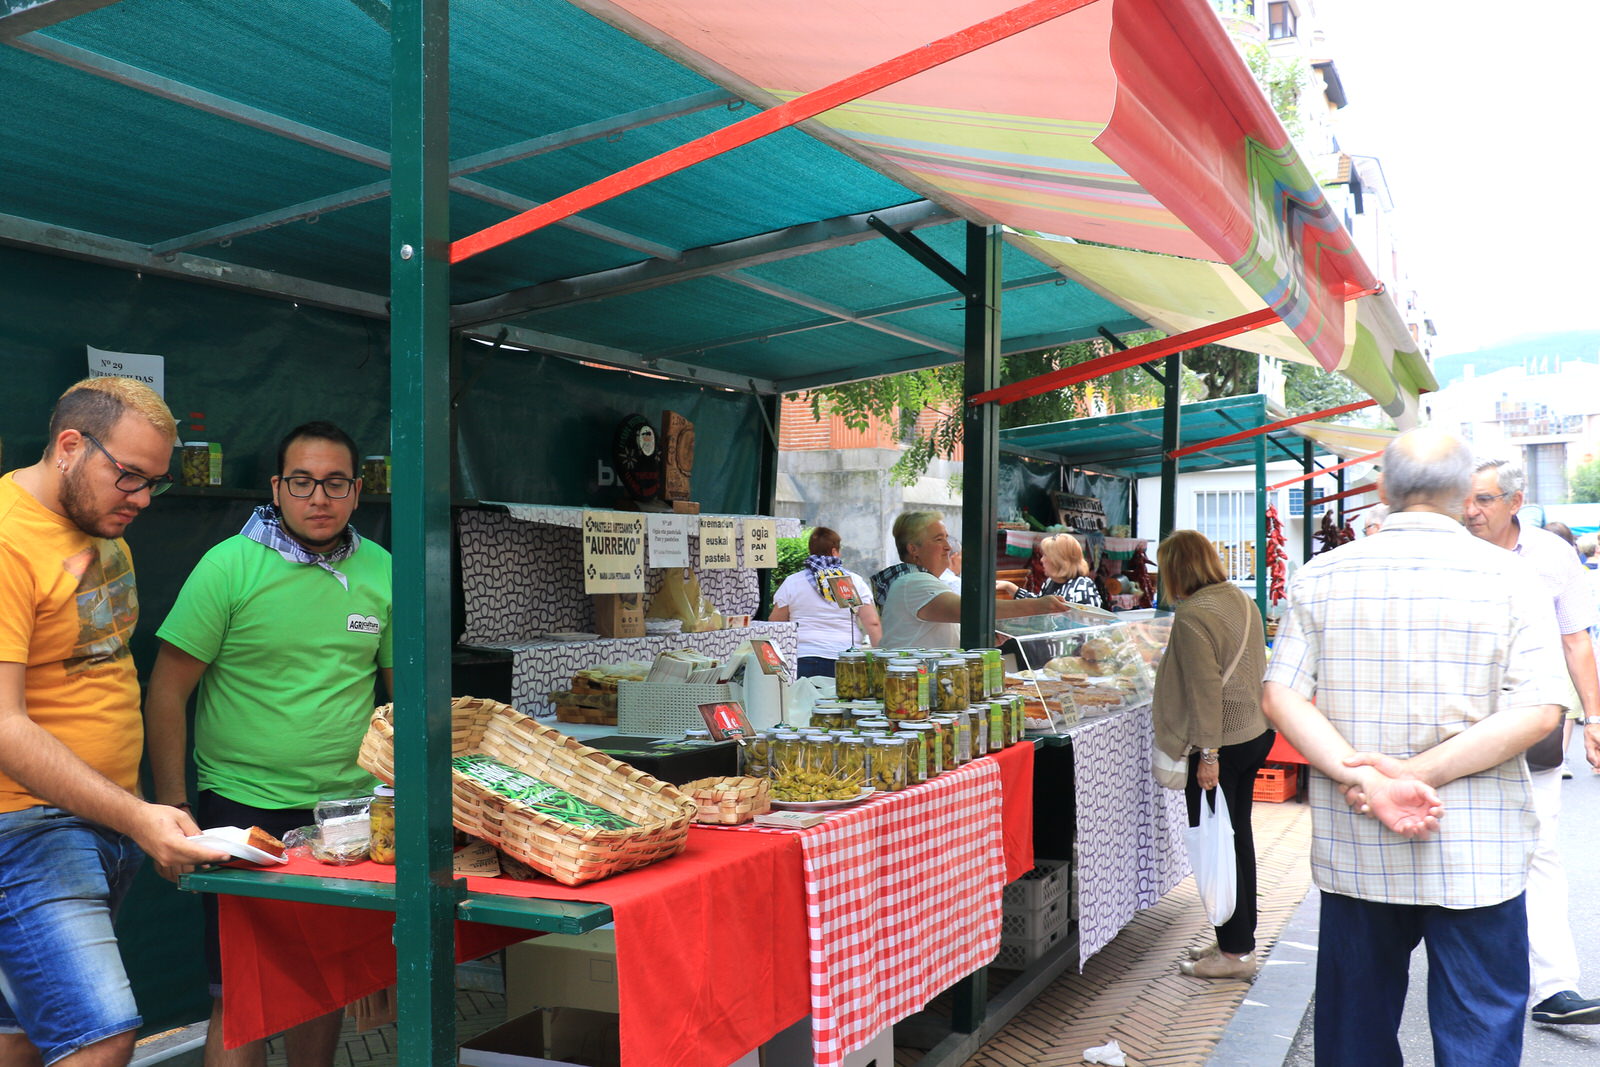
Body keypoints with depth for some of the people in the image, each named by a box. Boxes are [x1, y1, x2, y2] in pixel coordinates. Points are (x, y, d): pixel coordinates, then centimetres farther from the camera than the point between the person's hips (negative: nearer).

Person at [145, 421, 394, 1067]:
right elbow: (167, 692, -6)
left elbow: (405, 689, 13)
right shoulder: (230, 565, -8)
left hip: (350, 807, 4)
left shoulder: (381, 572, 3)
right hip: (243, 806, -3)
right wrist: (173, 810, -8)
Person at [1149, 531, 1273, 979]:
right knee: (1239, 838, 17)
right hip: (1255, 732, 10)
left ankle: (1234, 952, 8)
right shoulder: (1241, 599, 10)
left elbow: (1205, 688, -23)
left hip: (1221, 744, -9)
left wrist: (1208, 752, -20)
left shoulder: (1192, 615, -18)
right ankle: (1242, 941, 27)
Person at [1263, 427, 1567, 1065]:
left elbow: (1281, 698, -6)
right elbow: (1537, 712, -12)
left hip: (1352, 850, 2)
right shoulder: (1507, 577, -5)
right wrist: (1415, 772, -14)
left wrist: (1368, 780, -14)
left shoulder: (1321, 577, 0)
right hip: (1476, 857, -2)